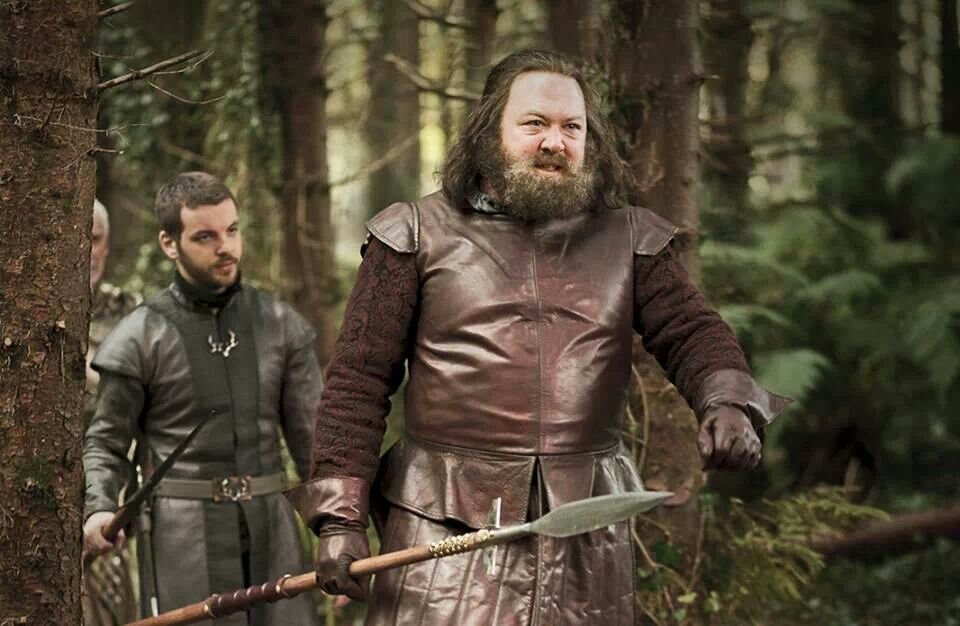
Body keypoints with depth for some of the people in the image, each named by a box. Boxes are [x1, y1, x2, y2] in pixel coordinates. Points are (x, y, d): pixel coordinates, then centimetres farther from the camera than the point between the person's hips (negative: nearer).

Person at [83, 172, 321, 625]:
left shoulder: (280, 324, 7)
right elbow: (104, 443, 3)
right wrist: (99, 509, -16)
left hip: (270, 526, 3)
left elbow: (311, 433, 9)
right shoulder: (139, 338, -1)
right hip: (183, 534, -3)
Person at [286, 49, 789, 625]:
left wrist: (729, 399, -21)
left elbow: (693, 333, 2)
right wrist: (340, 514, -5)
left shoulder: (629, 239, 12)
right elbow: (360, 377, 3)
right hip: (447, 526, -2)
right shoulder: (418, 235, 5)